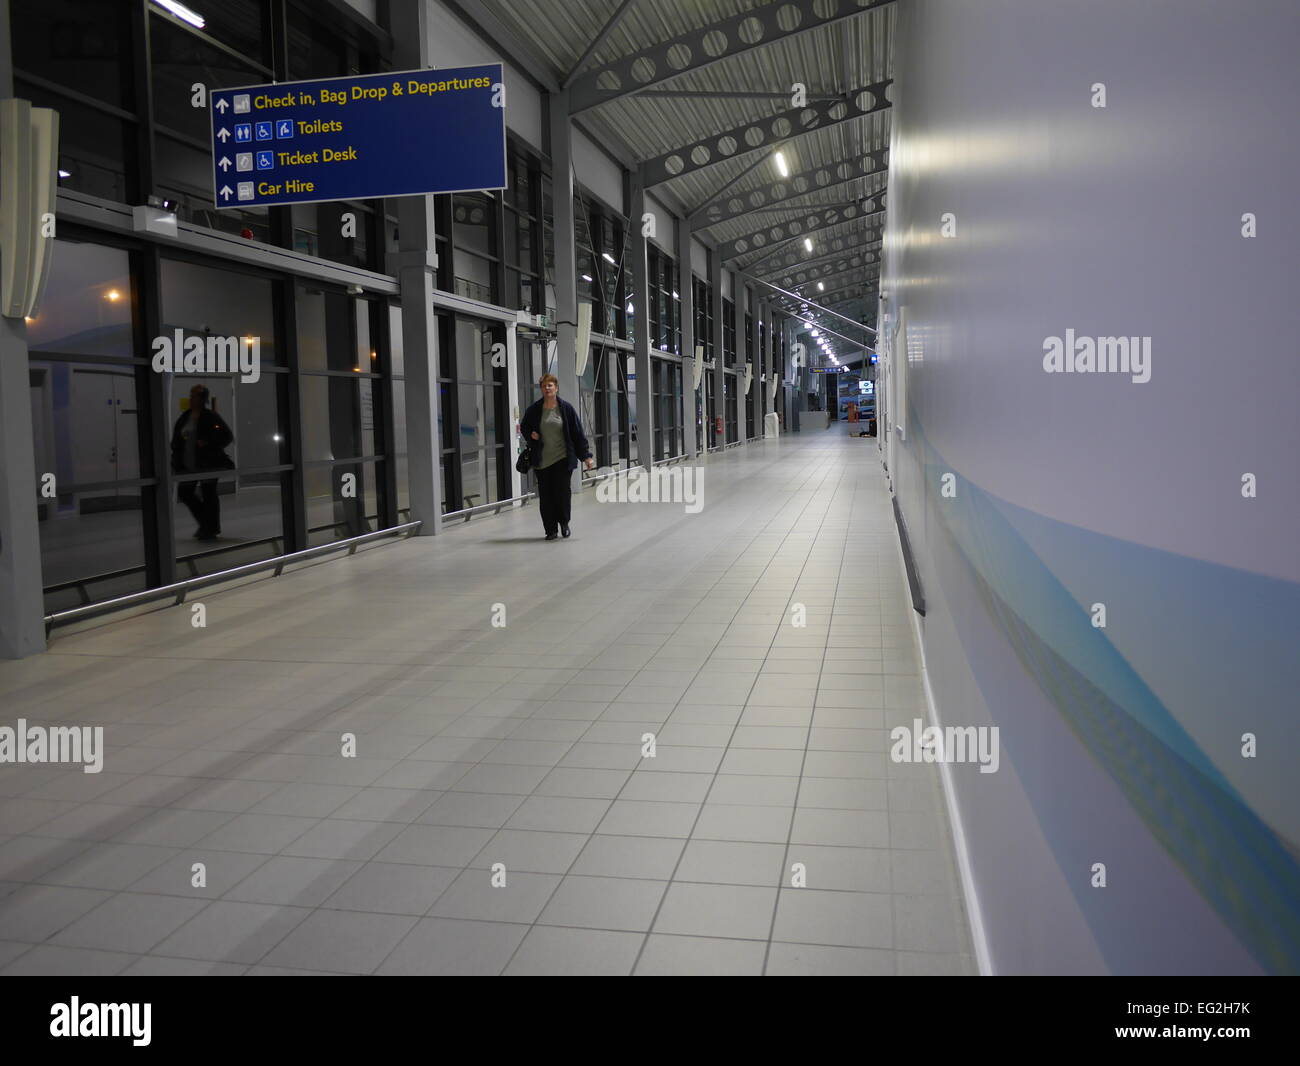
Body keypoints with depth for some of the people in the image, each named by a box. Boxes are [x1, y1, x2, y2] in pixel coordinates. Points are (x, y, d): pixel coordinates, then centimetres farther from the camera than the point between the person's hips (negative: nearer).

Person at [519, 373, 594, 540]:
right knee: (545, 495, 2)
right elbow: (524, 427, 19)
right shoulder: (534, 410, 3)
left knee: (562, 492, -4)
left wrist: (586, 456, -3)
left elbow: (578, 433, 0)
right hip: (542, 460, 2)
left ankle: (564, 523, 22)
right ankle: (550, 530, 13)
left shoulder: (566, 409, -1)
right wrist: (531, 435, -4)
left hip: (562, 459, -2)